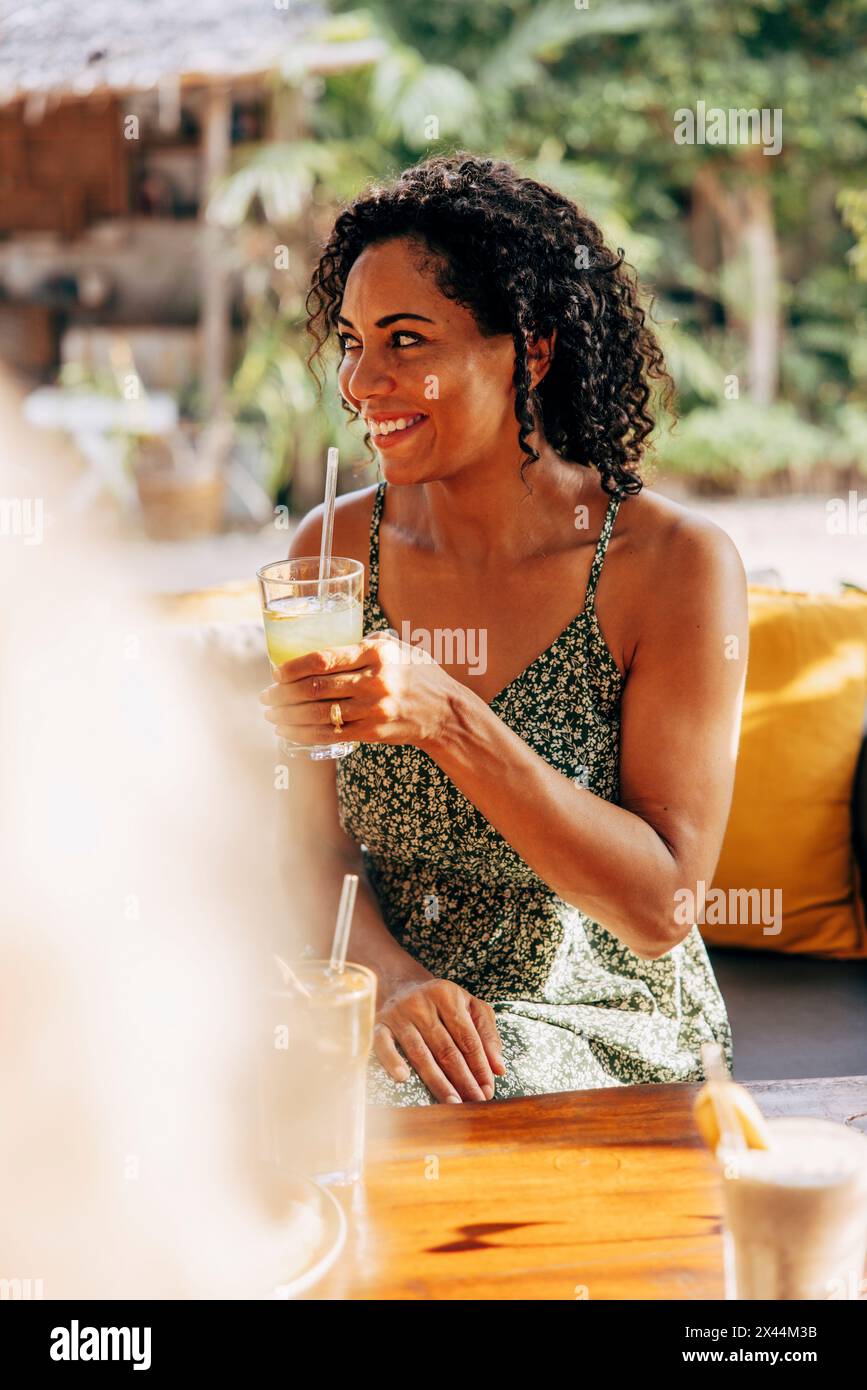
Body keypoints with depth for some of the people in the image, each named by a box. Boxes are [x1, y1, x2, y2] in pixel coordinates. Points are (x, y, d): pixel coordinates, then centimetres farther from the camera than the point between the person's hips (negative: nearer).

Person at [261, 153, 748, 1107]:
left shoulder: (678, 565, -13)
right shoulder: (331, 549, -1)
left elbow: (660, 910, -17)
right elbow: (318, 844, 1)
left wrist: (447, 720, -28)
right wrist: (391, 975, -21)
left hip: (608, 1034, -3)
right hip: (392, 1016, 4)